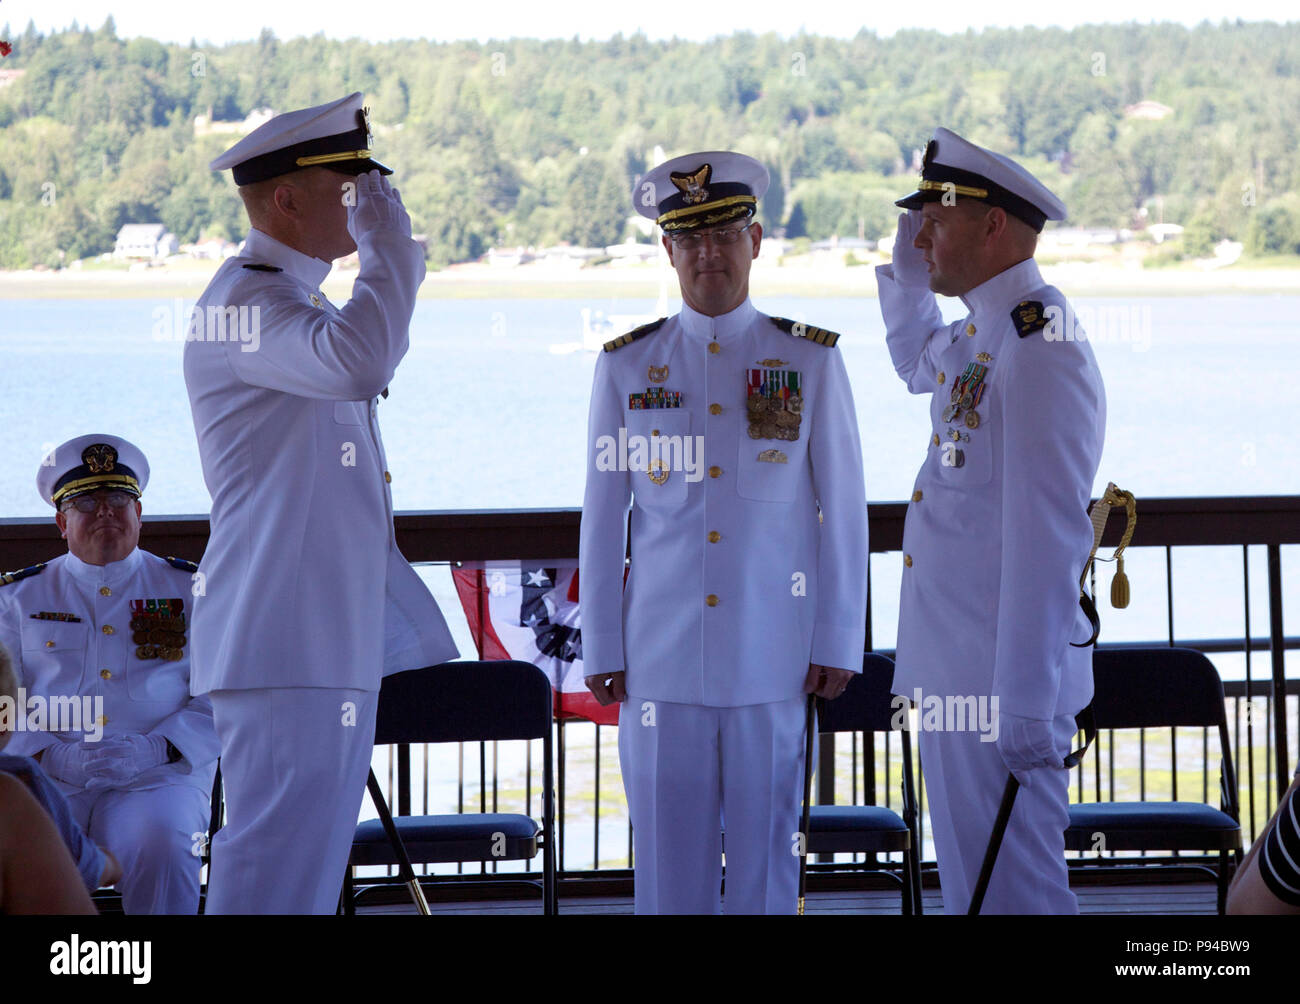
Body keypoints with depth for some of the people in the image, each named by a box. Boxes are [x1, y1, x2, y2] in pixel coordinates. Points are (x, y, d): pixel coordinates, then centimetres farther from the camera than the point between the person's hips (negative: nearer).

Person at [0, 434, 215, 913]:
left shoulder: (190, 589, 15)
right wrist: (52, 757, -12)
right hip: (48, 776, 0)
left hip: (159, 777, 0)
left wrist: (156, 750, -12)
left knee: (161, 843, -34)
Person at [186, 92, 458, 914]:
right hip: (284, 639, -11)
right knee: (274, 873, -10)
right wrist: (387, 237, -21)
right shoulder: (245, 304, -15)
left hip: (336, 641, 11)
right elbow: (360, 362, -35)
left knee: (310, 870, 13)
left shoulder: (302, 304, 20)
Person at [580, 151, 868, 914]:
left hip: (772, 654, -1)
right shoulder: (626, 366, 7)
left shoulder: (812, 361, 5)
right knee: (669, 858, 2)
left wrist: (839, 643, 1)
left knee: (766, 855, 3)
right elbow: (603, 517, 8)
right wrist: (602, 650, 4)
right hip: (661, 653, 1)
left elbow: (845, 512, 5)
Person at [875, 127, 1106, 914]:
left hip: (1002, 678, -10)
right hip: (952, 670, 10)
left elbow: (1048, 540, -23)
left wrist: (1028, 706, -25)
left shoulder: (1039, 348, -18)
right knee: (969, 882, 15)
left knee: (1012, 890, -5)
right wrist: (907, 263, 23)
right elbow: (916, 362, 39)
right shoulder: (979, 335, 12)